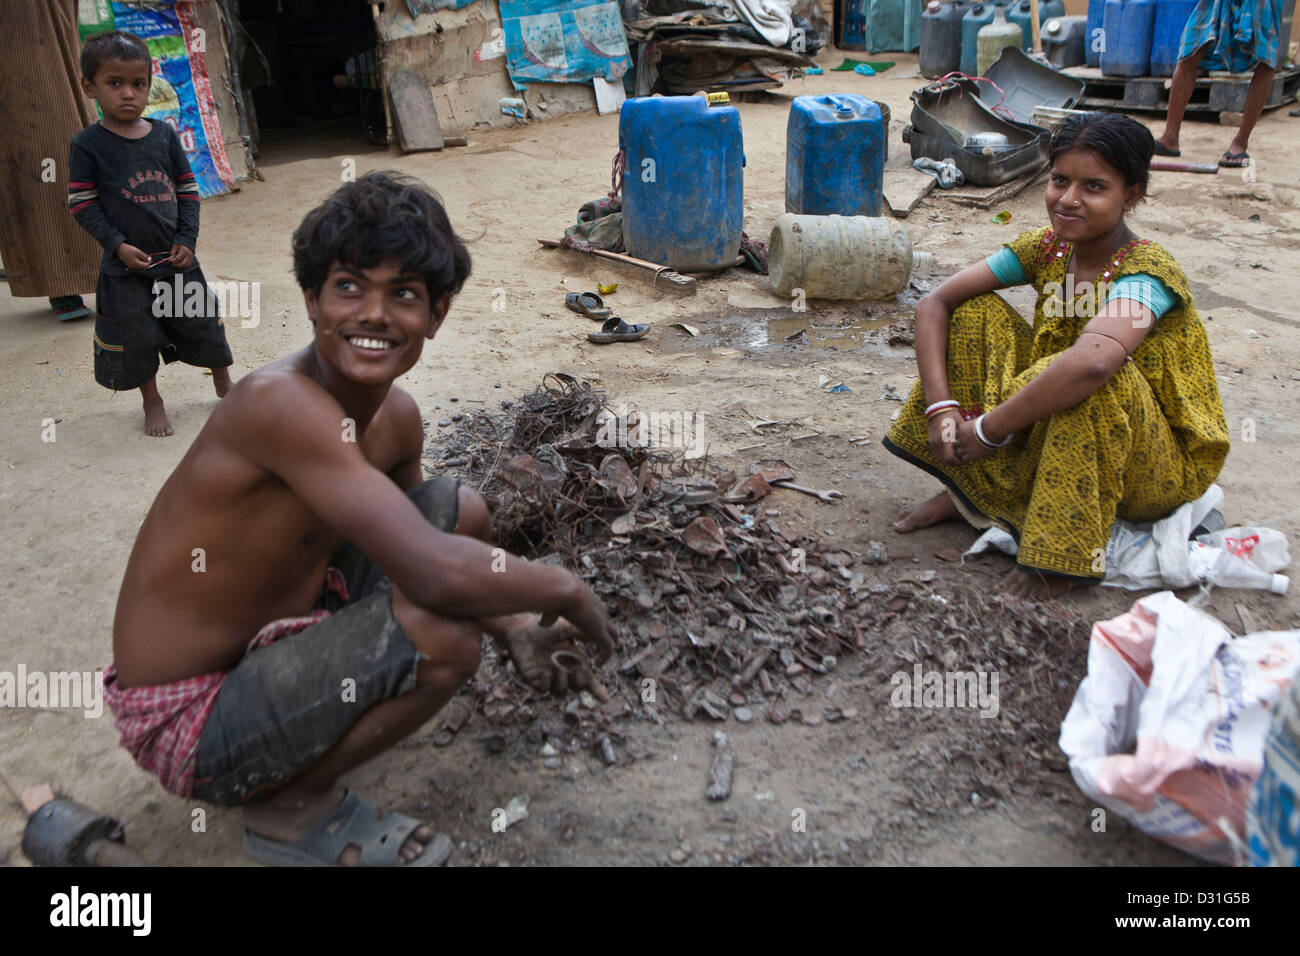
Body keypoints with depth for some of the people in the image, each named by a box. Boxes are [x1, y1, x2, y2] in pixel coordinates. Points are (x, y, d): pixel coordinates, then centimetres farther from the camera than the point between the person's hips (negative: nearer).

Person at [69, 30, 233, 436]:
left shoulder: (165, 135, 2)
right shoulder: (88, 144, -7)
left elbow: (188, 190, 6)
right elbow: (82, 204, -6)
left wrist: (187, 239, -5)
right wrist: (117, 244, -16)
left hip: (176, 258, 3)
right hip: (125, 266, -2)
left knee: (202, 321, 11)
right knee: (136, 336, 4)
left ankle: (224, 384, 32)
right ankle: (153, 403, 23)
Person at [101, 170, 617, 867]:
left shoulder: (396, 418, -3)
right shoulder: (280, 401, -30)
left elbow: (416, 545, 13)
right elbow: (437, 575, -38)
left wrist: (516, 633, -2)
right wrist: (567, 591, -20)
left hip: (265, 642, 8)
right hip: (186, 724, -8)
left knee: (462, 509, 8)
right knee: (444, 631, -30)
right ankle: (288, 808, -3)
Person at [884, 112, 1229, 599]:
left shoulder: (1147, 275, -26)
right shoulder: (1045, 249, -6)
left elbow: (1091, 363, -48)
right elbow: (934, 303, -10)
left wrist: (987, 430, -39)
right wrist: (941, 405, -22)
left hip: (1164, 467, -6)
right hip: (1058, 441, 6)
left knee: (1091, 373, -39)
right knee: (975, 312, -6)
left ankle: (1068, 551, -21)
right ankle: (972, 489, -1)